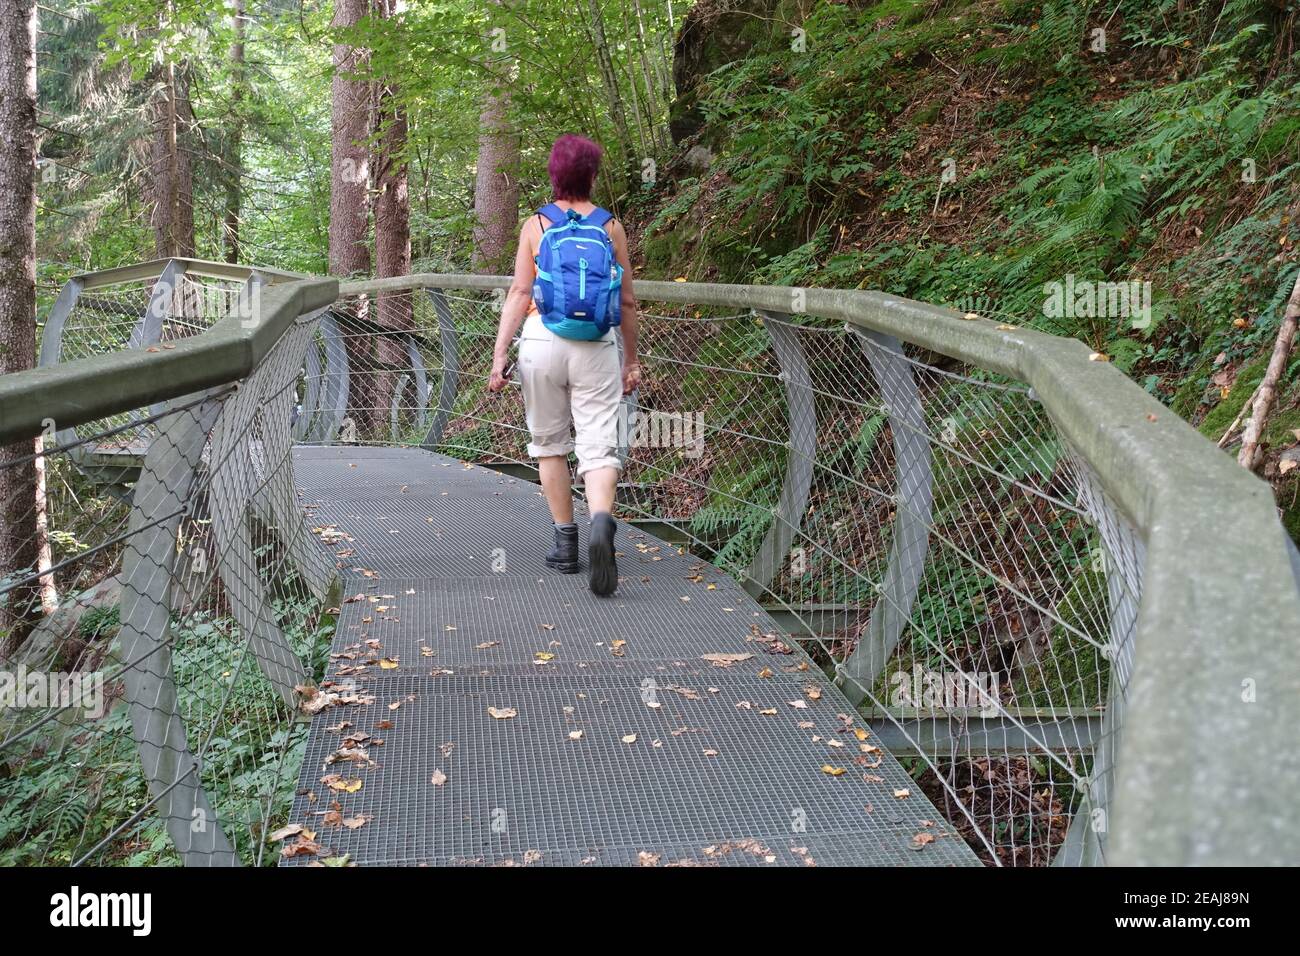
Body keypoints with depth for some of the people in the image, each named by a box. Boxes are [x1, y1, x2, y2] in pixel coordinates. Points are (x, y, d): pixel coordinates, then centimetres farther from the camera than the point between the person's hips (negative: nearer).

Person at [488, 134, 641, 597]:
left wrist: (499, 355, -5)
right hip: (597, 348, 0)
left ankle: (565, 543, 16)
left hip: (543, 342, 0)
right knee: (598, 446, -2)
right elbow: (627, 301, 9)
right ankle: (601, 520, -31)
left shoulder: (536, 225, 4)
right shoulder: (611, 227, 7)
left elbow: (519, 293, -4)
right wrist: (632, 360, 17)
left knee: (550, 443, 14)